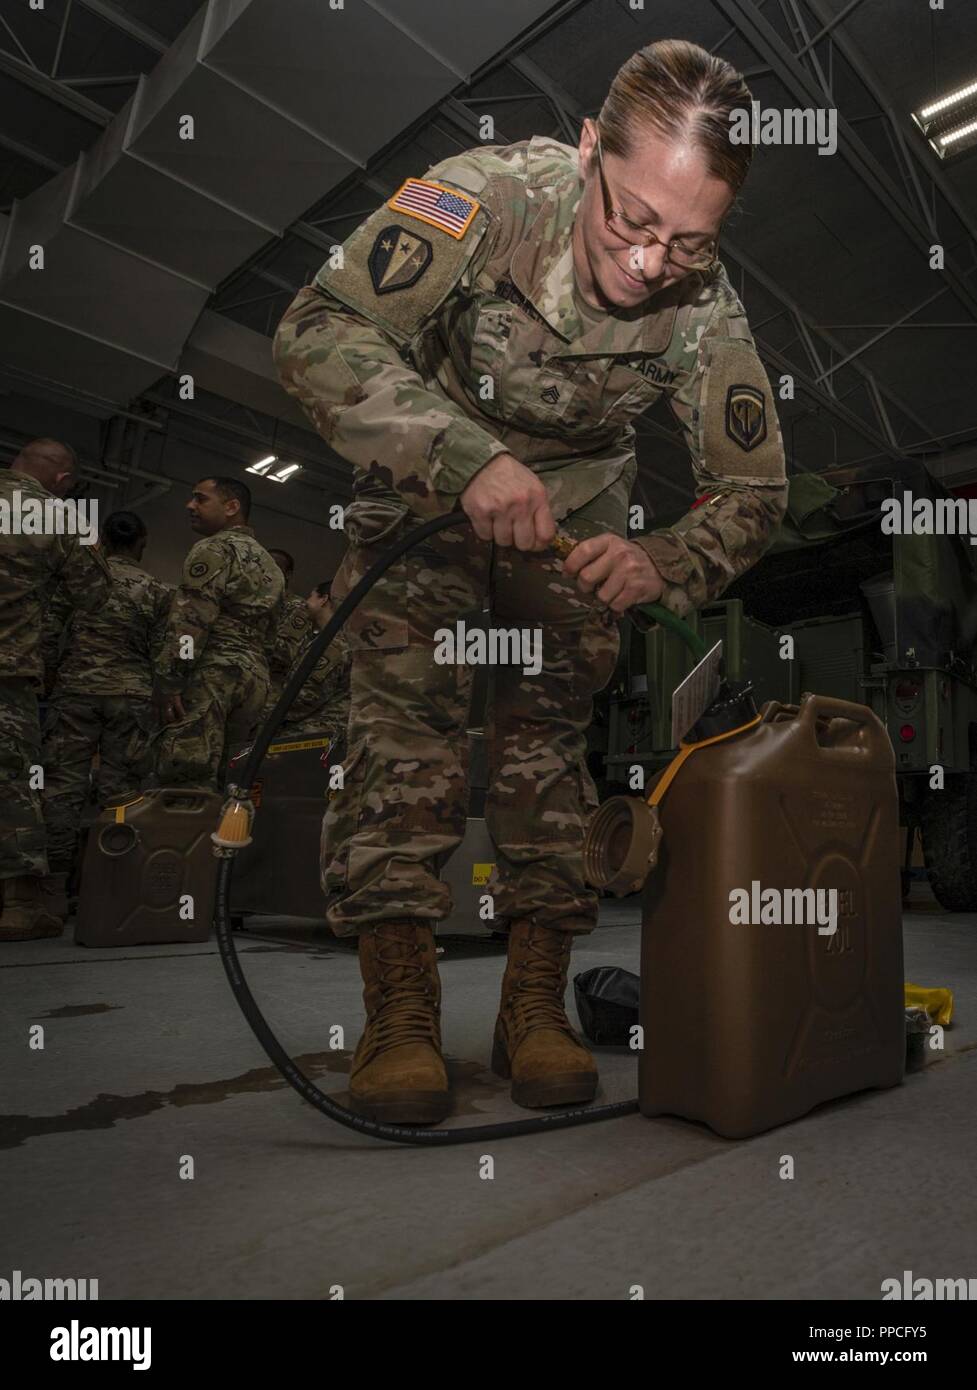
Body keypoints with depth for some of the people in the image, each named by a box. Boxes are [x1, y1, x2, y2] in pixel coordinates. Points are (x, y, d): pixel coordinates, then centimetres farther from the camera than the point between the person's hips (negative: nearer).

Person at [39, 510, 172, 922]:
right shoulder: (157, 590, 6)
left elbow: (50, 633, 4)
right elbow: (161, 653, 2)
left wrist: (47, 684, 13)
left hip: (75, 688, 0)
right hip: (132, 694, 0)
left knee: (62, 784, 2)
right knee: (120, 789, 2)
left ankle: (57, 884, 0)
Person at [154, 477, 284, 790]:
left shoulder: (214, 548, -1)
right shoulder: (269, 563, 26)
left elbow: (190, 620, -12)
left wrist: (168, 680, -14)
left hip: (212, 673, -9)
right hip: (256, 678, 9)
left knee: (185, 783, -14)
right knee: (218, 781, 9)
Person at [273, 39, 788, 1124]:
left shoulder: (706, 310, -20)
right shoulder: (488, 195, -28)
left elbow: (752, 488, -14)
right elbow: (318, 331, -31)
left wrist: (662, 566, -37)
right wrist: (466, 459, -45)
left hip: (575, 494, 2)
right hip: (428, 476, -1)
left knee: (552, 725, -7)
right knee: (405, 713, -18)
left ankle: (536, 1003, 3)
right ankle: (398, 1011, -14)